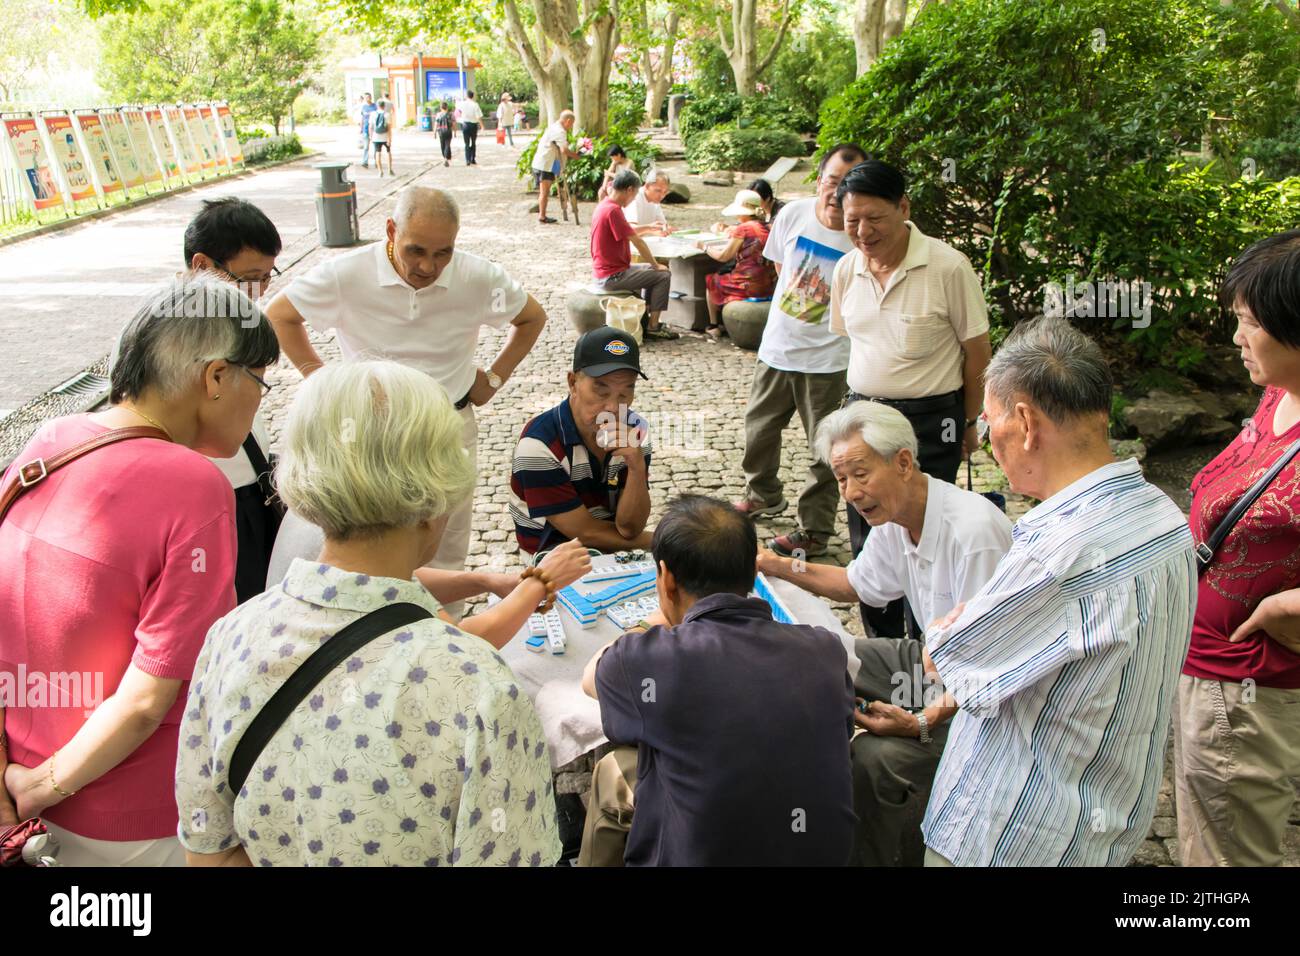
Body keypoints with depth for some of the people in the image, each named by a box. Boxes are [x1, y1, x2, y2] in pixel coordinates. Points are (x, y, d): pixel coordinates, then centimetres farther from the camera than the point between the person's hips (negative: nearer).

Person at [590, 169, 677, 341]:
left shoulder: (603, 206, 9)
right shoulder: (613, 210, -22)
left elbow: (628, 231, 19)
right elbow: (637, 242, -19)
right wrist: (657, 265, -9)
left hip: (606, 270, 10)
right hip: (613, 276, -10)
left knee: (651, 270, 23)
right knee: (663, 276, -5)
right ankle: (653, 327, 0)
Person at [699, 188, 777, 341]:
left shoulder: (743, 229, -13)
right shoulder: (766, 228, 9)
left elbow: (723, 256, -8)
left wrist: (705, 247, 7)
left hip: (750, 287, -7)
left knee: (710, 281, 19)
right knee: (724, 278, 32)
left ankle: (714, 327, 26)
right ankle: (723, 323, 35)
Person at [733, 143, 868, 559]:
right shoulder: (794, 214, -4)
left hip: (828, 359, -5)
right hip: (776, 347, 5)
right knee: (758, 428, 20)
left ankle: (815, 532, 18)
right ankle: (764, 495, 45)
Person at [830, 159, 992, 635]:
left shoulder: (948, 266, -15)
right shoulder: (847, 269, 2)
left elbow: (977, 351, -7)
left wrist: (968, 424, 0)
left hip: (929, 422, -5)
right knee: (865, 540, 13)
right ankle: (882, 644, 30)